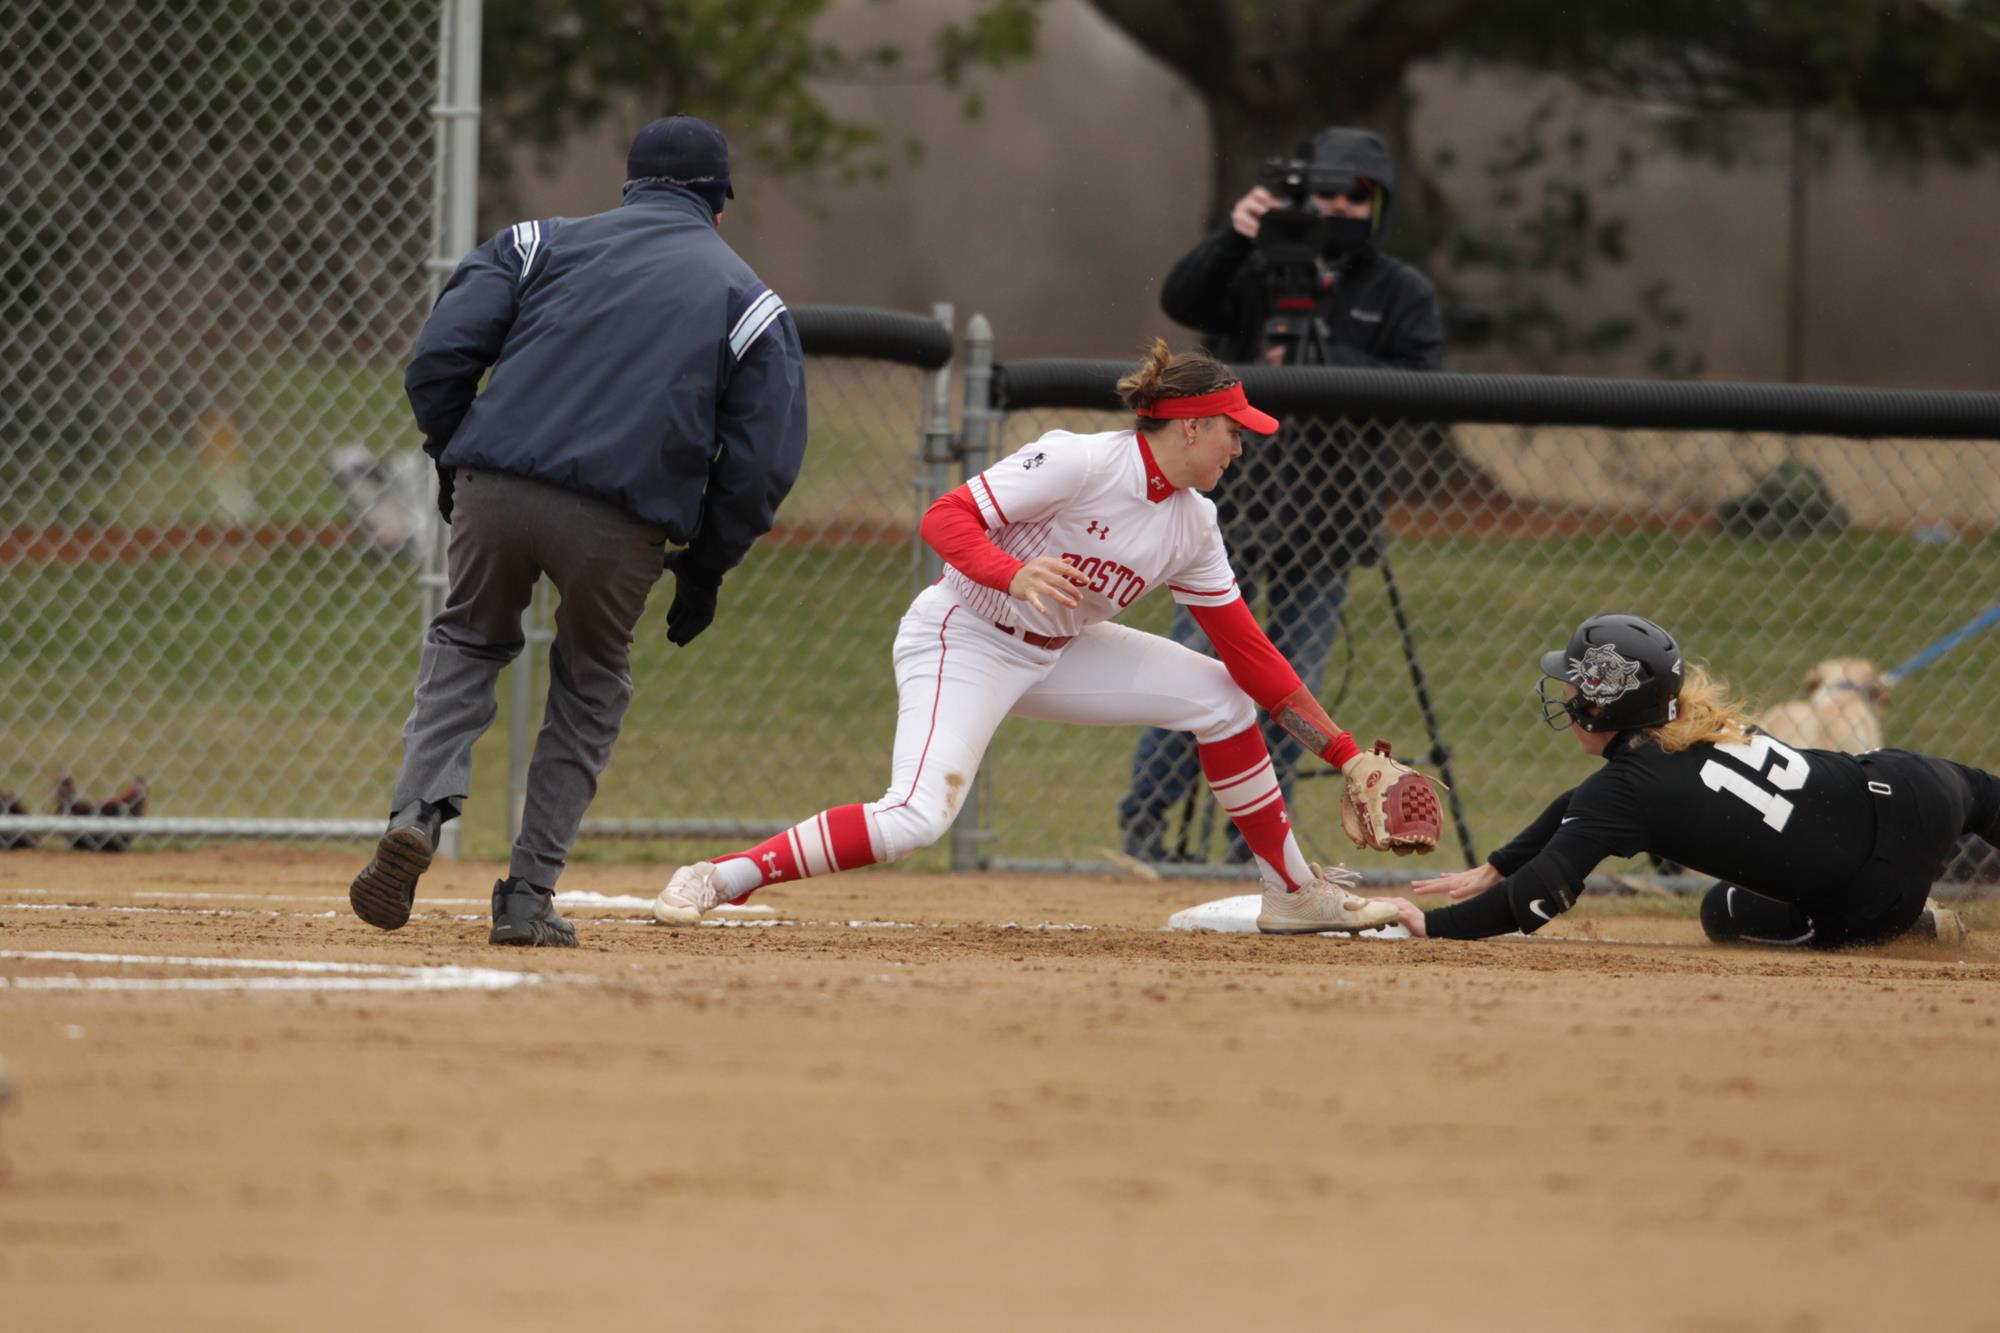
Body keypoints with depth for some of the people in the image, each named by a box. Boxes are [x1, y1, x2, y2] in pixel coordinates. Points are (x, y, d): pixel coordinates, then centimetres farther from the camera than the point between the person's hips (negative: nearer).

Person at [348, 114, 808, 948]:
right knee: (590, 687, 20)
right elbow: (764, 459, 6)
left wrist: (451, 464, 18)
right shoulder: (748, 301, 14)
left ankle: (419, 809, -1)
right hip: (623, 524, -1)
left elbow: (439, 356, 5)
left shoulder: (538, 244, 16)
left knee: (467, 639, 24)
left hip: (495, 489, 1)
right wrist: (703, 569, 14)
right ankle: (529, 897, 13)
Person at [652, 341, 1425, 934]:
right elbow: (944, 519, -25)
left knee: (1220, 696, 2)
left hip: (1056, 655, 8)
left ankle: (1294, 894, 14)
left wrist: (1346, 755, 2)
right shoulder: (1081, 463, -21)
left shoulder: (1193, 528, 1)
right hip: (963, 639, -8)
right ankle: (716, 880, -23)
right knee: (915, 819, -29)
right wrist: (1014, 575, -44)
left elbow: (1249, 654, 5)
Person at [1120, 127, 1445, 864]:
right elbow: (1181, 300, -13)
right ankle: (1142, 821, 6)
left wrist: (1322, 361, -19)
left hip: (1328, 519, 1)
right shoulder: (1257, 269, 4)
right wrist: (1233, 237, -30)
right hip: (1232, 507, -1)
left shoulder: (1404, 295, 5)